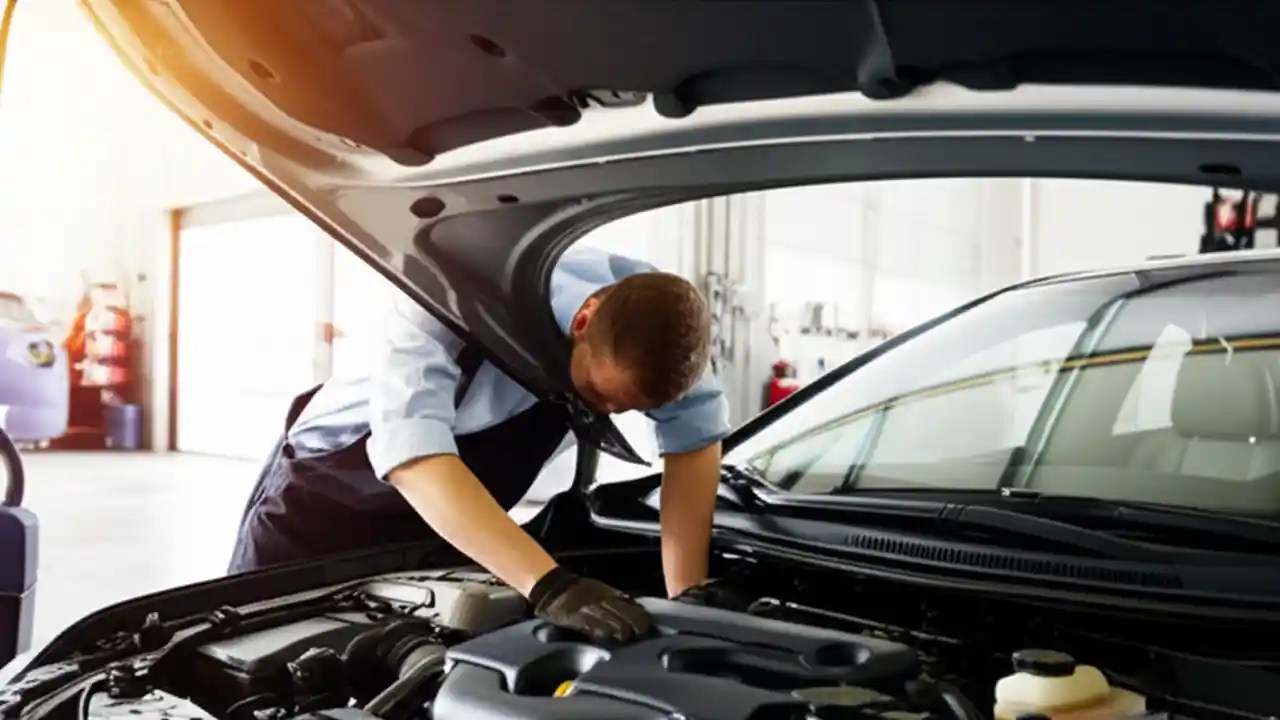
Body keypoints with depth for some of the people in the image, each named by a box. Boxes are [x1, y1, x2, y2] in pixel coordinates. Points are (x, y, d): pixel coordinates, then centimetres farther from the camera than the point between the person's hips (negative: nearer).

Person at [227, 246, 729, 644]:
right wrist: (549, 586, -61)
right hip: (327, 485, -3)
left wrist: (688, 597, -27)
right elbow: (409, 452, -52)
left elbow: (696, 436, -17)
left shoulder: (647, 305, -25)